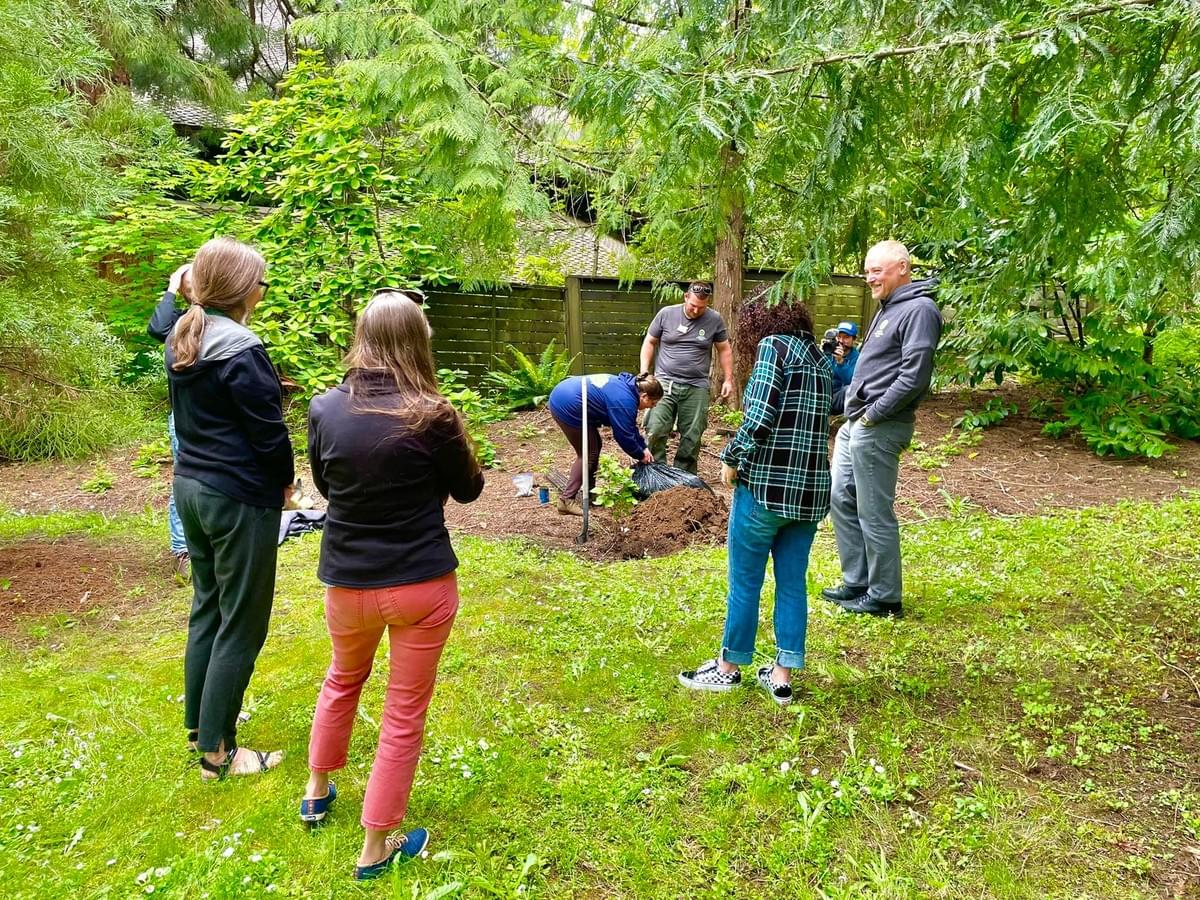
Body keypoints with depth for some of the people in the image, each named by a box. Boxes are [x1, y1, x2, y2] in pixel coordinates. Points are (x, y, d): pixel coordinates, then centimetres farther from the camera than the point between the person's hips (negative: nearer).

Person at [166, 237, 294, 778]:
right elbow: (269, 431, -17)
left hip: (191, 486, 9)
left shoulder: (181, 342, 7)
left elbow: (185, 414, 13)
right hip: (239, 499, -9)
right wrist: (286, 480, 0)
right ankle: (217, 752, 13)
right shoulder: (240, 352, -21)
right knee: (241, 626, 3)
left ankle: (199, 722, 35)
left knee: (207, 607, 21)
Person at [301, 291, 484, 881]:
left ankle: (316, 793, 49)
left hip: (346, 581, 4)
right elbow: (468, 489, 0)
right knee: (405, 711, 13)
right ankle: (376, 848, 26)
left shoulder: (325, 408, -7)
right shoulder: (431, 415, -17)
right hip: (422, 584, -3)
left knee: (342, 679, 31)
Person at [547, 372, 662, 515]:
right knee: (588, 453, -1)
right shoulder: (624, 401, -18)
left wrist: (644, 448, 19)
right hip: (566, 406, -10)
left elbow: (631, 427, 23)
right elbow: (624, 435, -11)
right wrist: (641, 456, 4)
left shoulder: (626, 387, 12)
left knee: (594, 446, 16)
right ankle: (567, 499, 0)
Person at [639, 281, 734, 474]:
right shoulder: (666, 313, 0)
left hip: (696, 387, 1)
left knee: (691, 437, 4)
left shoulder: (714, 319, 2)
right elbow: (649, 343, 8)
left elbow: (724, 350, 11)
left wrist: (728, 379, 6)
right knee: (655, 431, -9)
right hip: (664, 383, -1)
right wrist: (644, 373, 1)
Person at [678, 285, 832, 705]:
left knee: (745, 581, 8)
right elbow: (818, 419, 12)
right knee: (792, 583, 12)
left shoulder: (773, 346, -7)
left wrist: (730, 459, -6)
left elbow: (760, 416, -18)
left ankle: (729, 667, 23)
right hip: (812, 487, 7)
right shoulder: (820, 358, 14)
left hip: (766, 484, -7)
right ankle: (782, 677, 20)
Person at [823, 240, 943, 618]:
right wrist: (853, 411, 13)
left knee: (874, 514, -2)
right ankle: (856, 584, 27)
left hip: (878, 430, -10)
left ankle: (884, 597, 11)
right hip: (855, 424, 10)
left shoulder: (919, 310, -13)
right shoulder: (888, 308, 18)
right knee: (842, 501, 14)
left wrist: (873, 415, -16)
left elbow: (914, 376, -21)